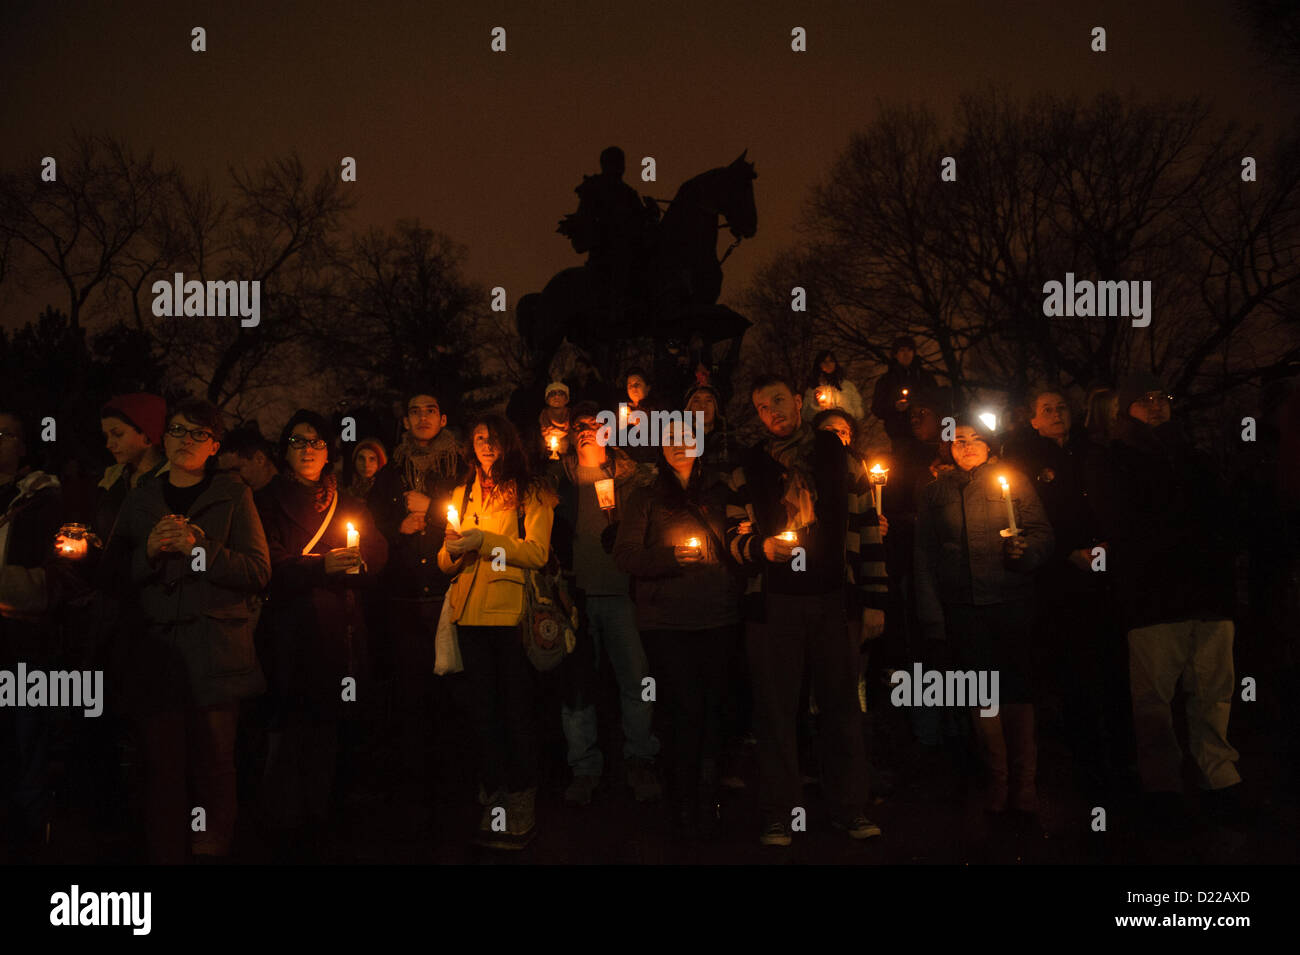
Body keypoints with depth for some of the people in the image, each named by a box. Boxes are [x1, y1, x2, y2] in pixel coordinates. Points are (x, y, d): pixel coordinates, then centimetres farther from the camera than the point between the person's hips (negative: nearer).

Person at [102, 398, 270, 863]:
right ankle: (165, 856, 9)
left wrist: (199, 547, -12)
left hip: (215, 647, -2)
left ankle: (211, 852, 7)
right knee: (163, 764, 0)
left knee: (214, 762, -5)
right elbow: (115, 571, 13)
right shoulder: (140, 499, 18)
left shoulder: (232, 494, 7)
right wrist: (150, 551, -6)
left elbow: (258, 571, -1)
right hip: (156, 647, 3)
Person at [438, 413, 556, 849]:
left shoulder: (531, 493, 4)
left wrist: (485, 540, -15)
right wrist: (454, 549, -6)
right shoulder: (465, 494, 18)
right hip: (471, 613, 5)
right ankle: (495, 795, 15)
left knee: (517, 707, -3)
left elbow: (537, 552, -8)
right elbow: (446, 563, 16)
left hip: (512, 612, -5)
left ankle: (522, 798, 6)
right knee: (483, 707, 7)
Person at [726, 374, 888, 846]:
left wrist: (873, 600, 1)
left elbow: (865, 527, 5)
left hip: (832, 598, 0)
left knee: (842, 703, 5)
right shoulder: (749, 468, 8)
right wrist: (761, 547, -13)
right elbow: (734, 538, 9)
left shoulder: (838, 455, 7)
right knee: (776, 709, 4)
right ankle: (778, 814, 14)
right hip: (773, 600, 0)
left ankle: (850, 807, 18)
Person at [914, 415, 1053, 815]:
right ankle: (998, 780, 14)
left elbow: (1042, 534, 4)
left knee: (1016, 689, -5)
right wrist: (932, 616, 6)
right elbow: (925, 557, 12)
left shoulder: (1014, 480, 8)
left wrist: (1026, 550, -19)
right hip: (961, 606, 2)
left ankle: (1024, 783, 4)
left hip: (1009, 601, -2)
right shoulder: (935, 492, 12)